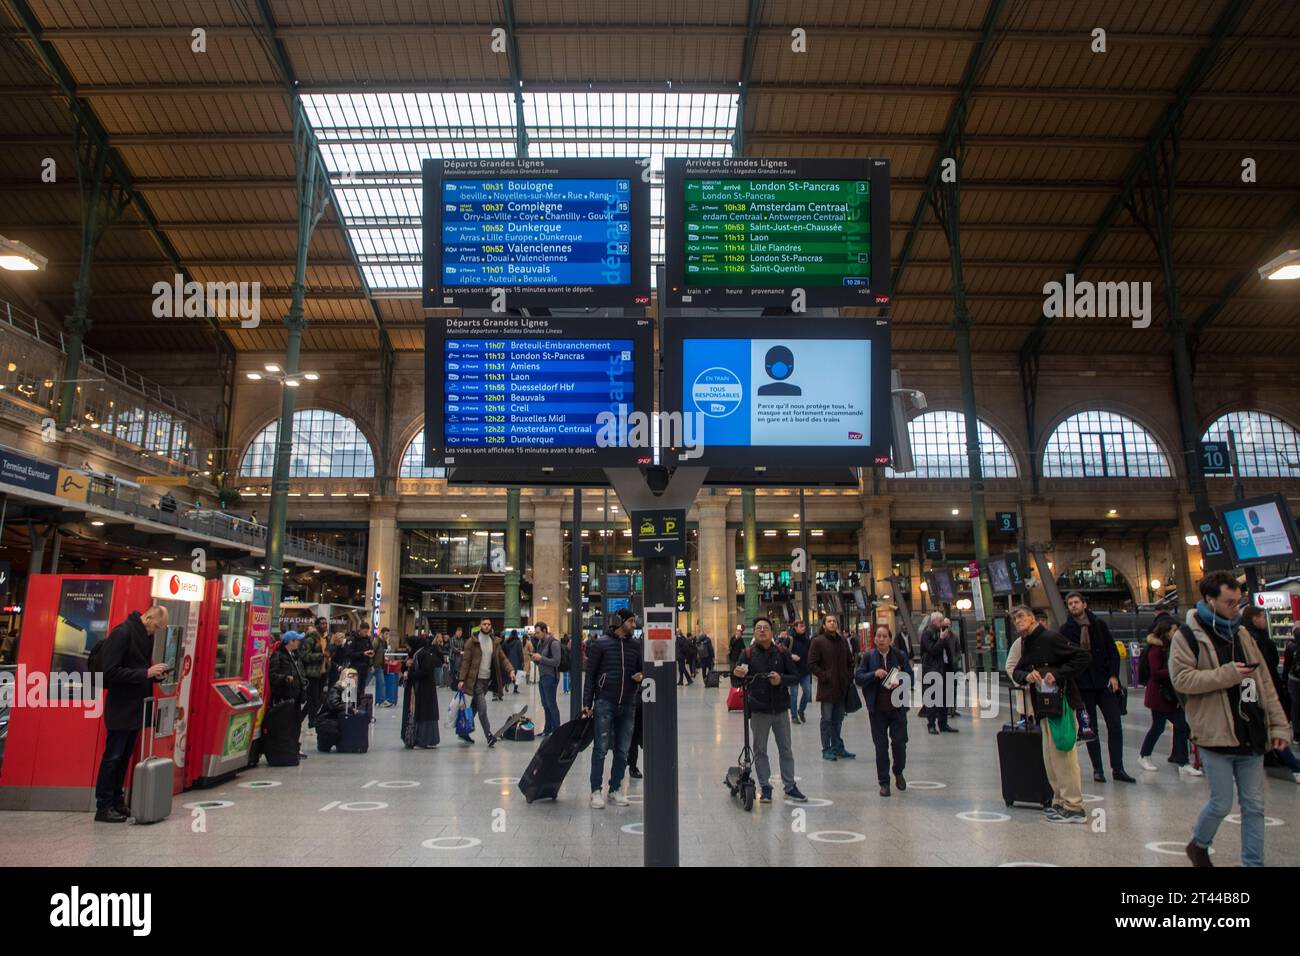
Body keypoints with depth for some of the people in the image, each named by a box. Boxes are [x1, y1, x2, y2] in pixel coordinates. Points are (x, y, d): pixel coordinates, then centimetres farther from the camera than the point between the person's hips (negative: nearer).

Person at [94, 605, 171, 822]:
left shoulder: (146, 635, 9)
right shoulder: (121, 633, -17)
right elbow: (110, 671, -22)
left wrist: (155, 674, 1)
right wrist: (145, 673, -23)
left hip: (136, 708, 8)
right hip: (120, 708, -8)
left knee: (125, 757, 14)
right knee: (113, 757, -1)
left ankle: (117, 802, 22)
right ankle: (103, 807, 7)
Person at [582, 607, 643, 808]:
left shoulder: (636, 645, 9)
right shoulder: (600, 644, -2)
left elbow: (642, 669, 19)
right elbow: (590, 675, 0)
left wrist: (641, 675, -6)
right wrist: (587, 703, -4)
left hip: (628, 705, 4)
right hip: (605, 703, -4)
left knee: (622, 750, 8)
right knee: (601, 748, -2)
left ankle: (615, 789, 20)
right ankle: (596, 790, 7)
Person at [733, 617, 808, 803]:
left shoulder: (781, 652, 0)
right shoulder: (748, 654, -3)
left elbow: (795, 678, 1)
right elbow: (737, 676, -5)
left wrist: (781, 679, -19)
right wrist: (737, 674, -28)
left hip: (780, 709, 1)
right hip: (759, 710, -1)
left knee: (786, 750, 10)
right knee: (760, 751, 8)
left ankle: (790, 787, 21)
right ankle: (765, 788, 19)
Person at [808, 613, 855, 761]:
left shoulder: (843, 641, 10)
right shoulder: (818, 641, -7)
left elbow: (850, 661, 19)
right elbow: (812, 664, -10)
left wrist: (849, 676, 6)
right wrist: (825, 677, -15)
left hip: (841, 687, 5)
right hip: (826, 687, -5)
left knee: (838, 719, 14)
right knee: (827, 719, 2)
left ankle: (837, 748, 24)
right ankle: (827, 750, 10)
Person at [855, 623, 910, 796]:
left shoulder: (900, 656, 0)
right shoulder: (868, 657, 0)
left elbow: (910, 677, 4)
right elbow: (858, 677, -3)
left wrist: (899, 682, -16)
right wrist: (874, 674, -19)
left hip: (897, 706, 0)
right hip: (877, 709, 0)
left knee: (899, 743, 3)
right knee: (881, 746, 6)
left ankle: (898, 773, 31)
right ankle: (883, 782, 18)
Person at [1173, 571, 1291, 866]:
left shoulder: (1241, 633, 12)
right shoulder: (1188, 636, -8)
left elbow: (1263, 682, 13)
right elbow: (1181, 679, -17)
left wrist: (1278, 724, 8)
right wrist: (1227, 674, -20)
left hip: (1251, 736, 6)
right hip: (1216, 736, -6)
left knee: (1254, 807, 9)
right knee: (1222, 804, 3)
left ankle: (1254, 862, 20)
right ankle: (1198, 845, 28)